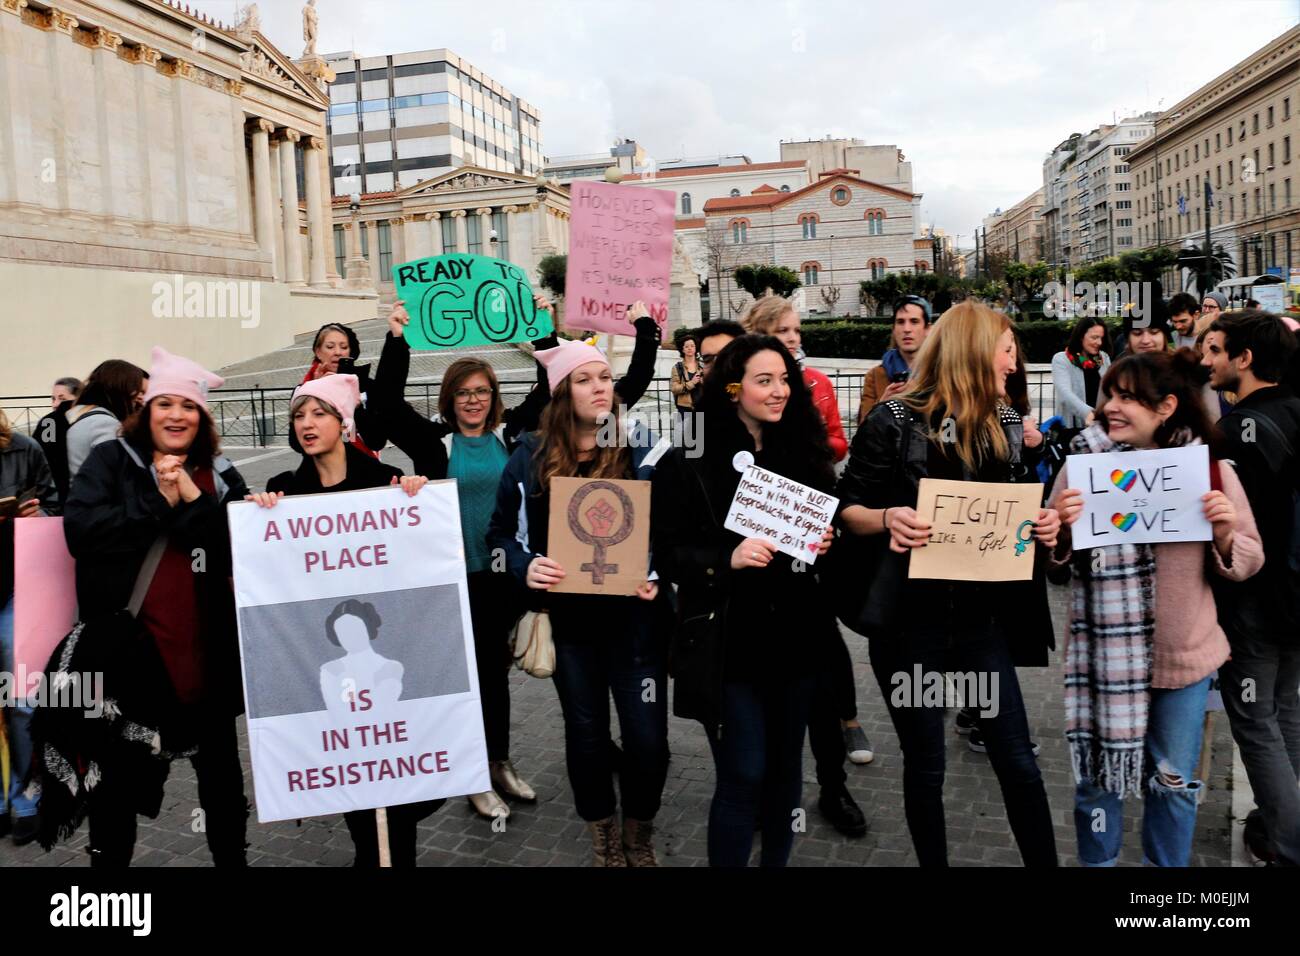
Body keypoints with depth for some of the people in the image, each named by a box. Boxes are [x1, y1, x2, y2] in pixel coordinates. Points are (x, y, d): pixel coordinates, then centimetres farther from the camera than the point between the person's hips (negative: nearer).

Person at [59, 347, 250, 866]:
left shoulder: (220, 475, 5)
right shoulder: (110, 461, 0)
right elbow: (80, 530, -16)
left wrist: (192, 500, -16)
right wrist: (158, 503, -16)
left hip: (204, 642, 2)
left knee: (218, 759, 14)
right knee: (118, 766, 12)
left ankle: (231, 853, 31)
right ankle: (108, 854, 31)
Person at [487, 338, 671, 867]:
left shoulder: (645, 450, -3)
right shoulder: (531, 456, -1)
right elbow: (502, 531, 5)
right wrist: (525, 566, -15)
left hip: (635, 616, -1)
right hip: (567, 617, 1)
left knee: (647, 737, 2)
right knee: (586, 732, 15)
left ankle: (639, 837, 31)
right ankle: (603, 840, 37)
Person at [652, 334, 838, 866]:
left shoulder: (804, 451, 5)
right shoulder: (689, 462, -8)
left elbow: (827, 524, 17)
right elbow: (668, 555, -9)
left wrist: (825, 543, -5)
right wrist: (729, 558, -23)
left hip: (798, 635, 5)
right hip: (729, 642, -4)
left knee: (785, 768, 16)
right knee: (743, 777, -1)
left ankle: (778, 860, 36)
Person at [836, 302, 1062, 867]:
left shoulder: (1007, 425, 6)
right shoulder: (894, 422, -9)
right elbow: (846, 509, -7)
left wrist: (1042, 526, -6)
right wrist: (886, 518, -27)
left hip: (981, 615, 4)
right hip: (908, 616, -4)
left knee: (1016, 760, 9)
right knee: (925, 766, 10)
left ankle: (1044, 864, 27)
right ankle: (933, 862, 31)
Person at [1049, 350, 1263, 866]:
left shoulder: (1211, 469, -4)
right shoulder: (1083, 462, -5)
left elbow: (1247, 562, 3)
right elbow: (1051, 556, 1)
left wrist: (1226, 535, -17)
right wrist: (1059, 527, -20)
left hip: (1183, 651, 1)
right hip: (1104, 651, 0)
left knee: (1175, 783, 15)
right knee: (1097, 777, 10)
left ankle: (1168, 863, 37)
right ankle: (1097, 863, 32)